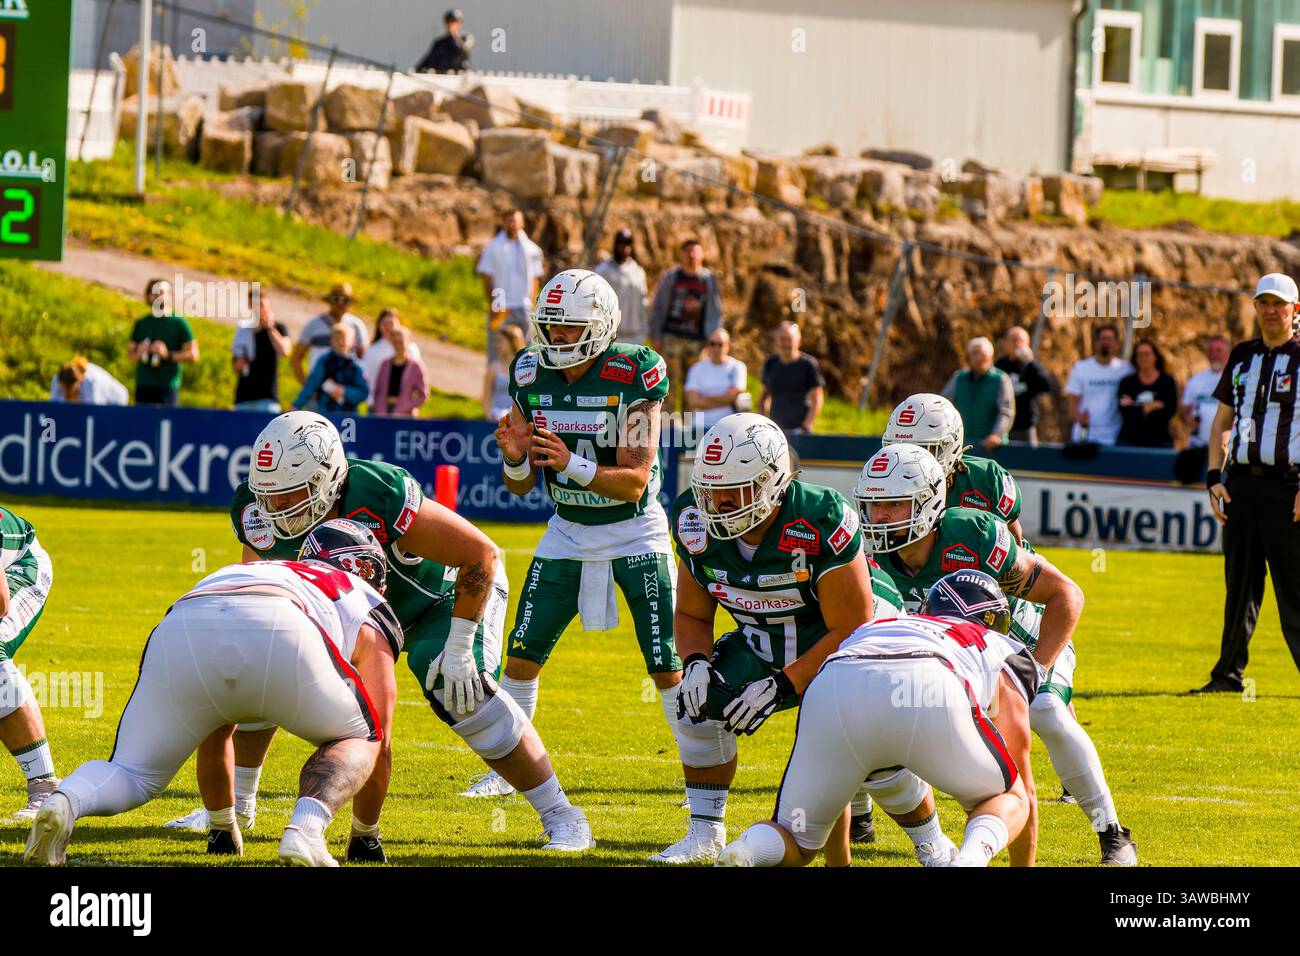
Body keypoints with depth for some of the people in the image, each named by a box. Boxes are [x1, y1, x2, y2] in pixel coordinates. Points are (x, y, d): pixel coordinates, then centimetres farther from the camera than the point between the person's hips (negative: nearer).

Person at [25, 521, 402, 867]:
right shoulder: (370, 620, 35)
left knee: (134, 776, 17)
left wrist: (222, 826, 63)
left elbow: (214, 735, 52)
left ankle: (65, 801, -18)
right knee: (358, 740, 22)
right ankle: (305, 830, -7)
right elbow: (379, 738, 35)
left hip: (180, 635, 3)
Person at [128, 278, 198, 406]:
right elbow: (130, 352, 20)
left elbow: (193, 354, -3)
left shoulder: (178, 323, 1)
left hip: (167, 387, -4)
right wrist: (138, 353, -4)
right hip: (143, 386, 5)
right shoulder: (141, 323, 15)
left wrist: (168, 354, -14)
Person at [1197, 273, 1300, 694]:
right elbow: (1222, 420, 19)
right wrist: (1215, 476, 9)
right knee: (1240, 584, 9)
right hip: (1241, 482, 5)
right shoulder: (1242, 356, 15)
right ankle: (1229, 674, 14)